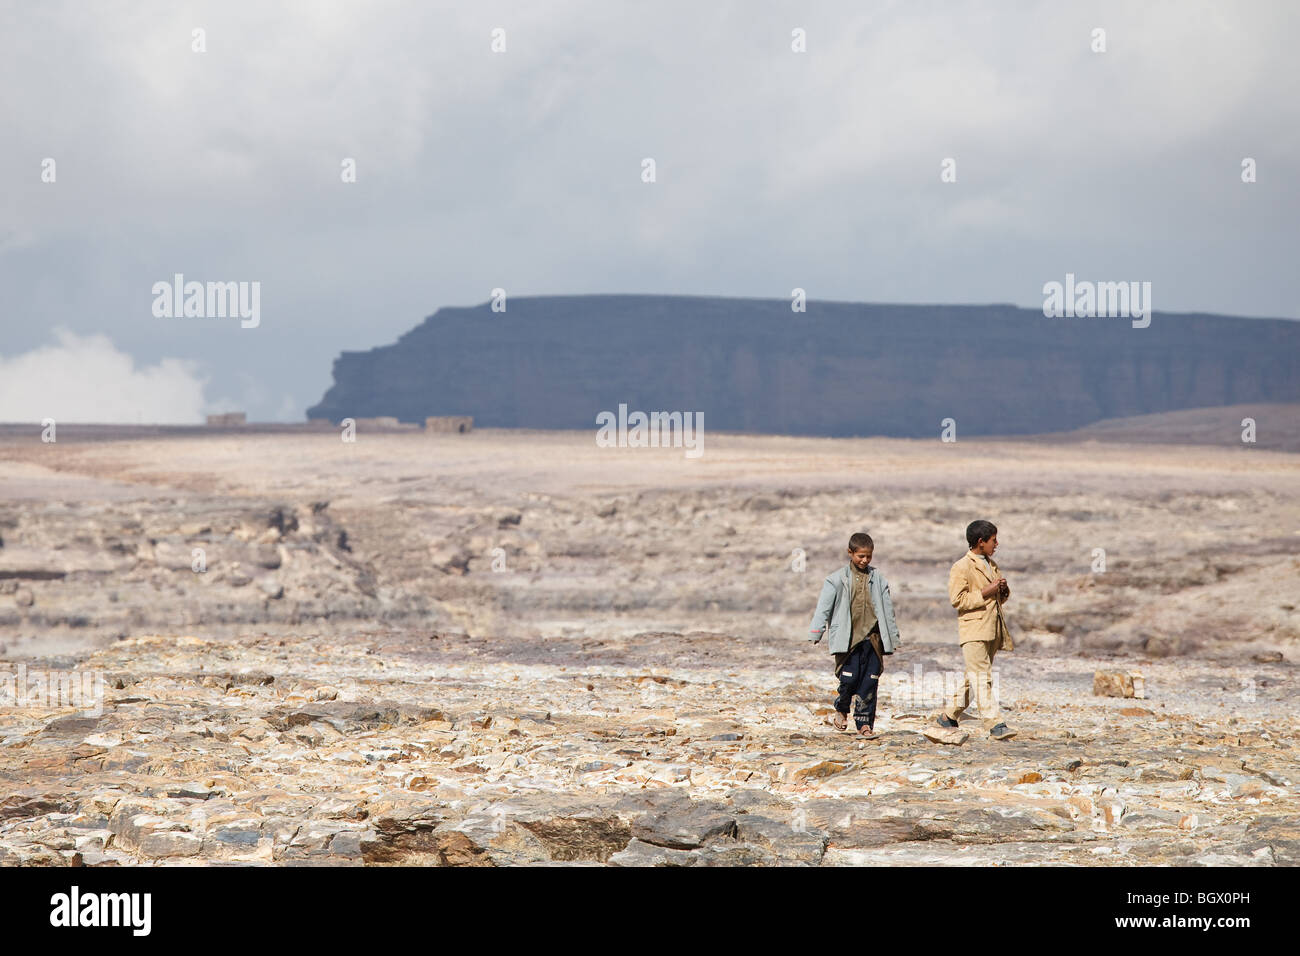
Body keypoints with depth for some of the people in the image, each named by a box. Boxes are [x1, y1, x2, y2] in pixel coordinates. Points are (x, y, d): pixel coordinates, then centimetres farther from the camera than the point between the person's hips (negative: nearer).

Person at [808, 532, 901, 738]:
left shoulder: (877, 578, 10)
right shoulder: (838, 578, 2)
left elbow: (887, 608, 16)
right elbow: (824, 606, 0)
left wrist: (894, 637, 18)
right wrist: (816, 632, -6)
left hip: (873, 638, 3)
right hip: (849, 638, -3)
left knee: (870, 682, -1)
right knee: (850, 678, -8)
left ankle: (864, 723, 7)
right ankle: (841, 710, 20)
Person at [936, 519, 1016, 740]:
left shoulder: (991, 565, 19)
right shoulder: (962, 567, -7)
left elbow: (1001, 598, 28)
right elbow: (957, 599, -15)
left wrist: (1003, 591, 4)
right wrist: (985, 593, -18)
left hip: (992, 629, 8)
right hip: (973, 631, -8)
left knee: (972, 677, 11)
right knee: (982, 678, -13)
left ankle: (949, 716, 22)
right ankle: (995, 724, -20)